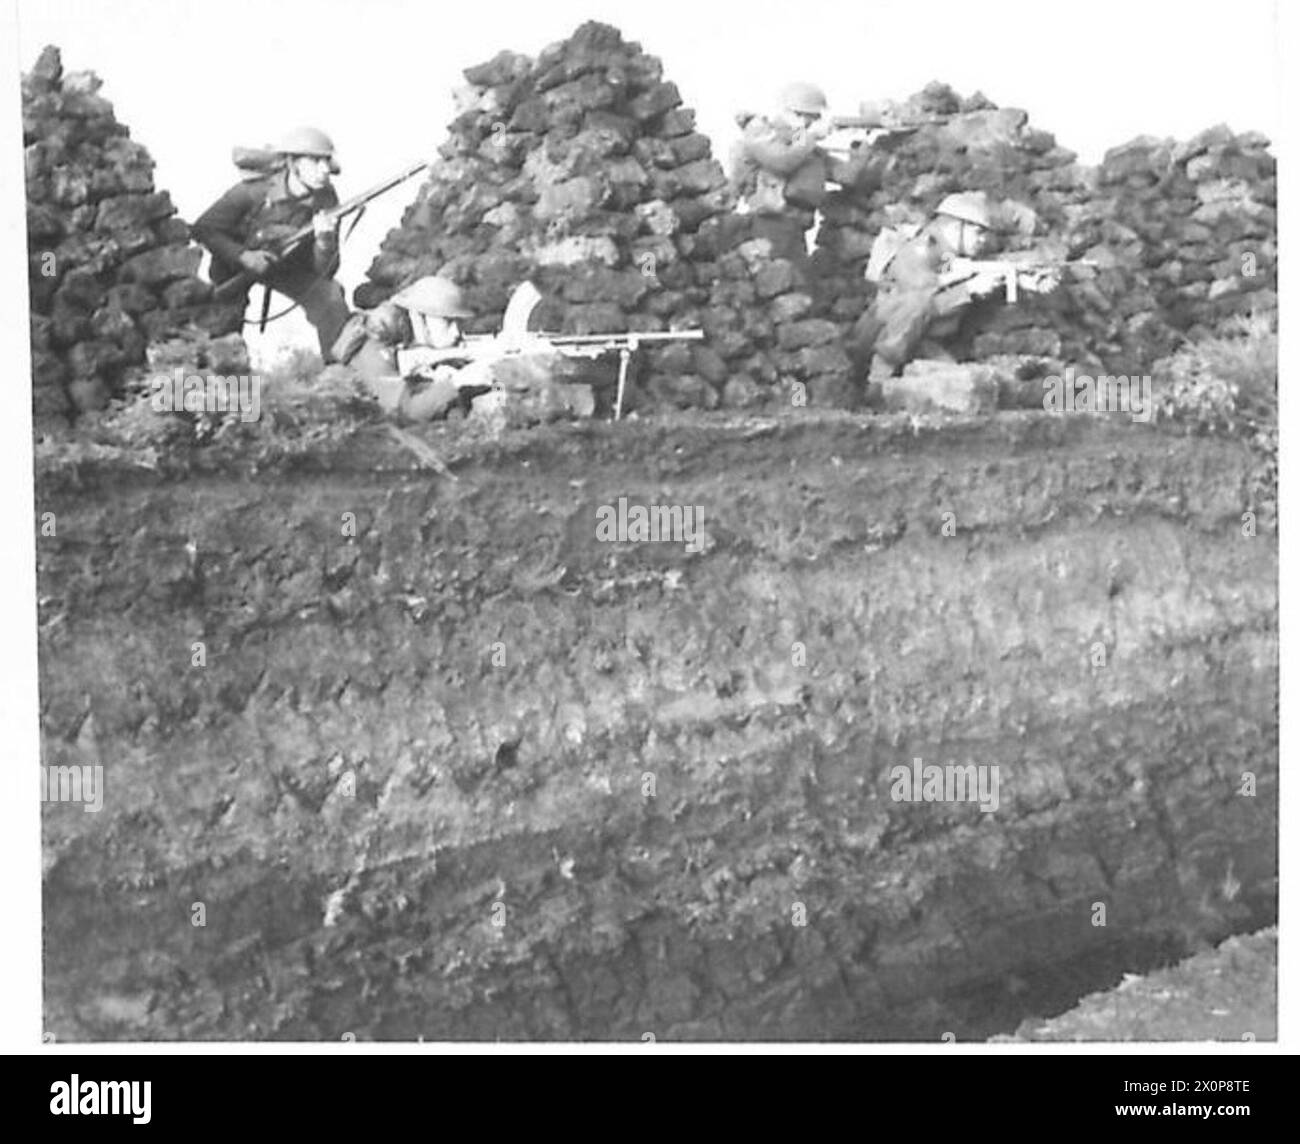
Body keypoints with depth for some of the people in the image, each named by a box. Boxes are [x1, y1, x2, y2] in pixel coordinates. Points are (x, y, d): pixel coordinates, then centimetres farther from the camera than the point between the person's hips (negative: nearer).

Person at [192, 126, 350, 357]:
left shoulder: (326, 201, -21)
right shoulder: (254, 191, -30)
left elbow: (324, 272, -20)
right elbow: (204, 228, -21)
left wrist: (325, 241, -42)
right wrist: (243, 256, -33)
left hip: (289, 265, 2)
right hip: (238, 260, -2)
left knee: (331, 298, -20)